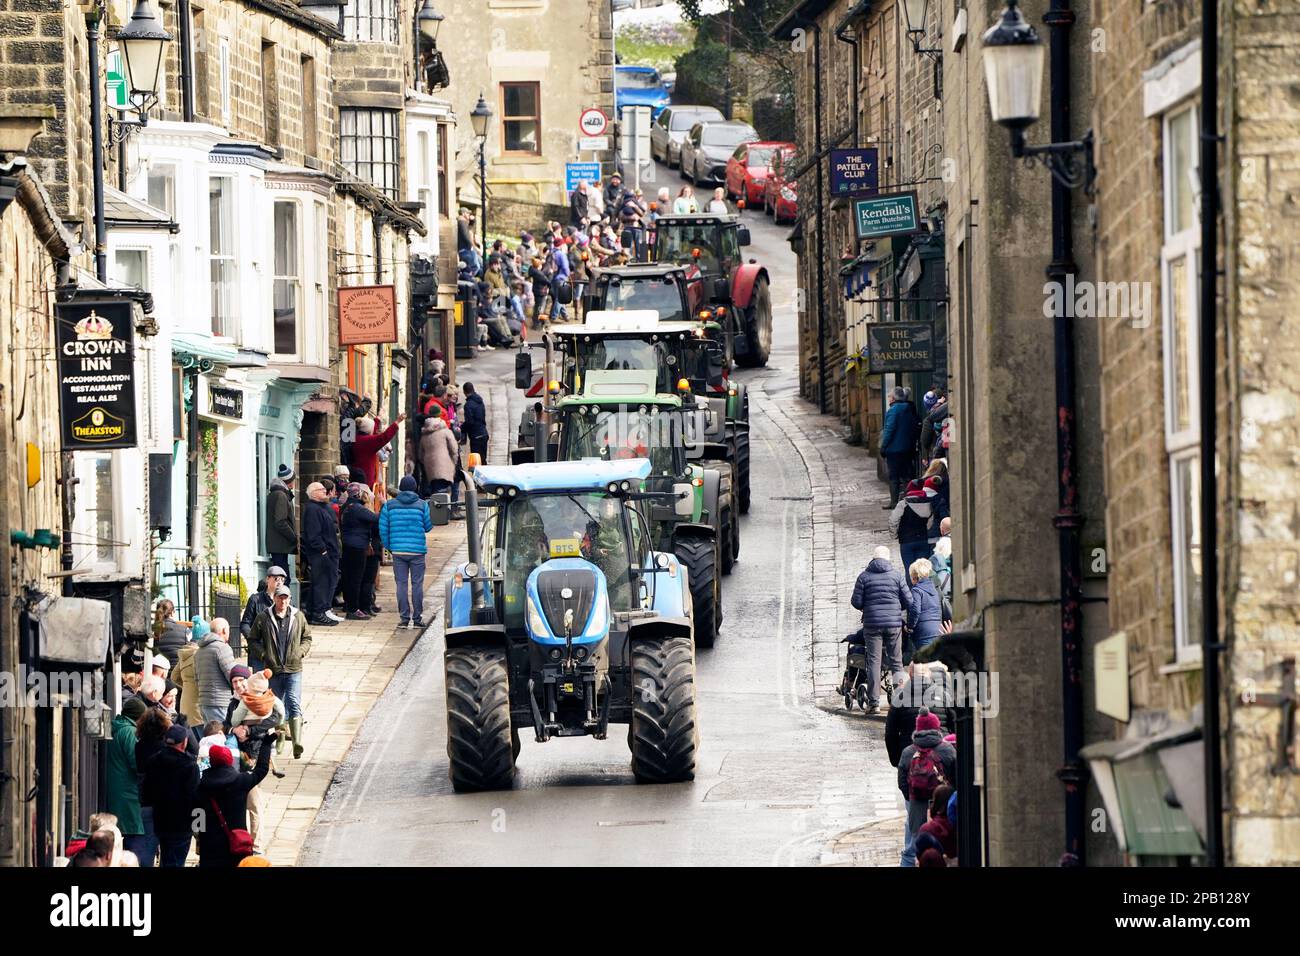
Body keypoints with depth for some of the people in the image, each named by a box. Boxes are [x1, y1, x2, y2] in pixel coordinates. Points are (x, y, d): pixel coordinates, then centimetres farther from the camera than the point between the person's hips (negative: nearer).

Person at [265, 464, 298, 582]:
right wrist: (294, 538, -12)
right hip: (280, 545, -10)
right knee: (283, 579, -11)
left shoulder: (272, 494, 17)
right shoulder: (281, 496, -14)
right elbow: (280, 523, -20)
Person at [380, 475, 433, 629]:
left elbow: (383, 529, 2)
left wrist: (389, 546, 14)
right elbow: (429, 527, 4)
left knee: (401, 584, 5)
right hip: (417, 551, -1)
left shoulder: (390, 505, 2)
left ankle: (404, 618, 3)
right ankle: (417, 618, 5)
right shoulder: (422, 505, -2)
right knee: (417, 584, 5)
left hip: (398, 551, 1)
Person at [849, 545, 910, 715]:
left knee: (873, 662, 2)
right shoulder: (896, 576, 1)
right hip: (894, 624, 1)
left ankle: (873, 702, -2)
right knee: (896, 662, 9)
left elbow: (856, 602, -2)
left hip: (872, 624, -1)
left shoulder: (864, 576, -1)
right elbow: (908, 601, 1)